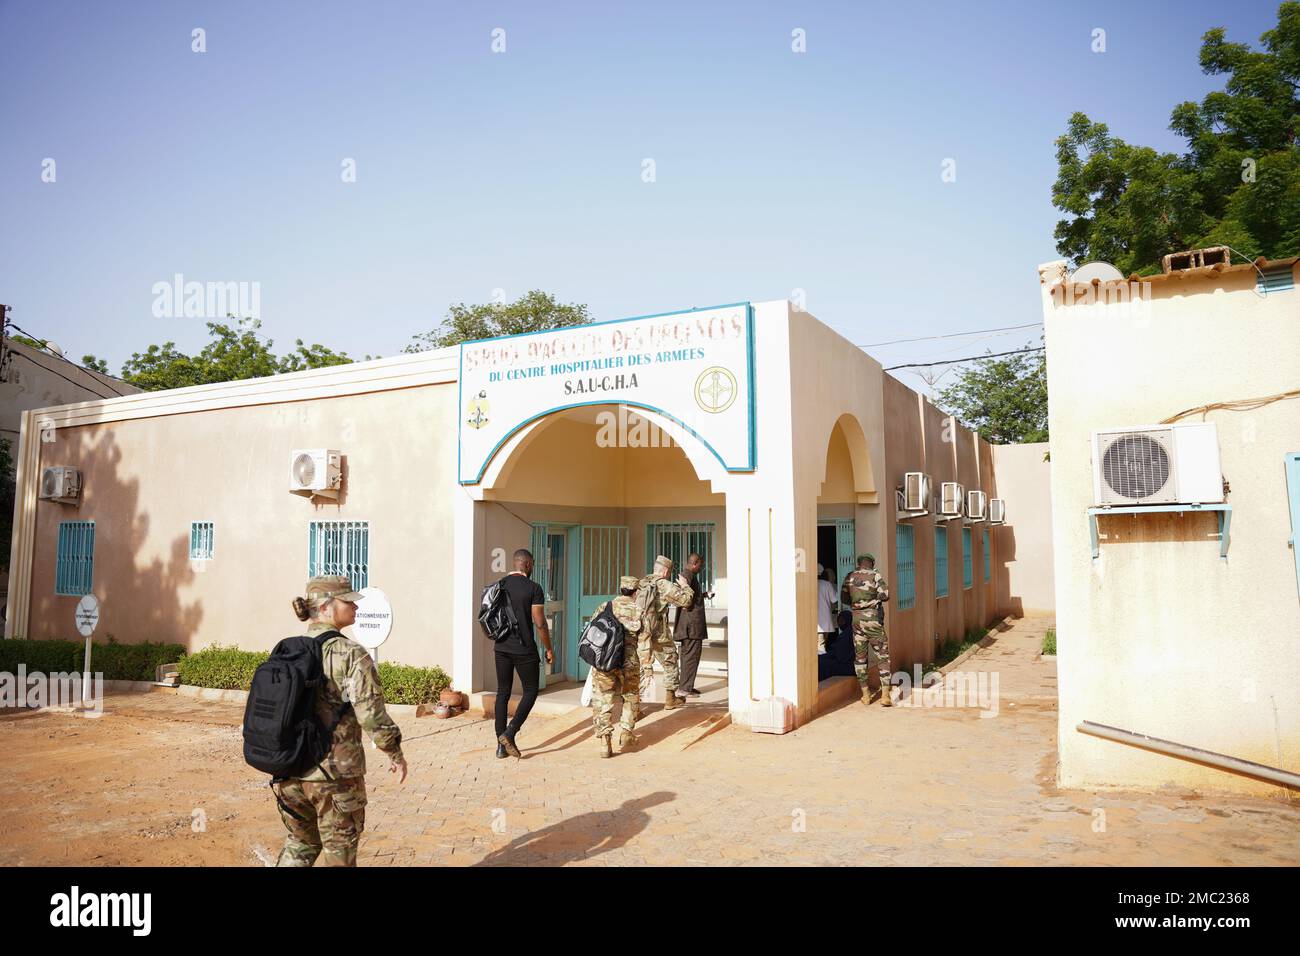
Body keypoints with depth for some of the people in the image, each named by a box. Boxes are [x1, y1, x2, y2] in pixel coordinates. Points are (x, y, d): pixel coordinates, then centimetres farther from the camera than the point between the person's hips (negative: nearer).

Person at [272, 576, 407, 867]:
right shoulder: (350, 654, -16)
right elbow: (371, 714, -19)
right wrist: (394, 753, -4)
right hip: (335, 773, -6)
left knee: (299, 843, 23)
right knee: (340, 852, 13)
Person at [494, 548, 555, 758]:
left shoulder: (499, 586, 6)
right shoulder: (533, 588, -10)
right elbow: (540, 624, -11)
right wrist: (549, 649, 0)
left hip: (501, 648, 5)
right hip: (524, 649, -5)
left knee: (503, 693, 11)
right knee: (530, 692, 8)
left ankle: (501, 745, 13)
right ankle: (509, 733, -6)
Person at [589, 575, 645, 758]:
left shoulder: (604, 607, 10)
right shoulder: (638, 611, 4)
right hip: (628, 662, -1)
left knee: (602, 700, 8)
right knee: (630, 698, 20)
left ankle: (604, 741, 2)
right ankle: (626, 736, 17)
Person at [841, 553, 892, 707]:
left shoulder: (850, 576, 7)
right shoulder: (875, 575, -5)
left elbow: (843, 598, 11)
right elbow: (885, 595, -12)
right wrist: (876, 599, 9)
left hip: (856, 618, 4)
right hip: (872, 618, -4)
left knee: (860, 657, 12)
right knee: (883, 657, 3)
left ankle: (865, 695, 15)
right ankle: (885, 695, -4)